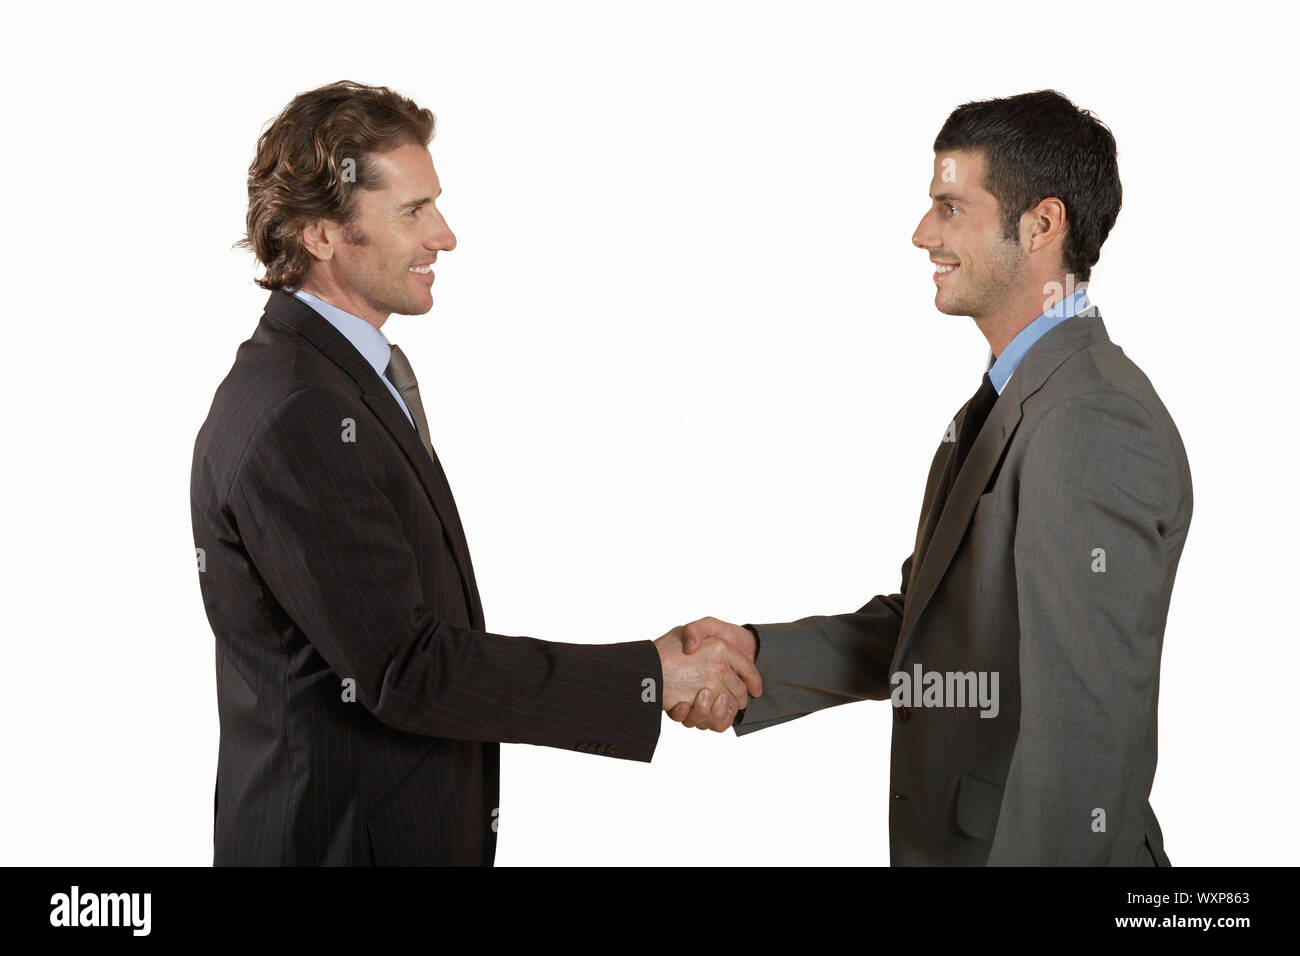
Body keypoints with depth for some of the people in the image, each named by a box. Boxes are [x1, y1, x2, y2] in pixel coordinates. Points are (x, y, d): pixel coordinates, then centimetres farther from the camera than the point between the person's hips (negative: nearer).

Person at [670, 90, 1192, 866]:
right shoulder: (1010, 402, 10)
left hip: (1035, 842, -9)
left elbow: (1086, 723, -26)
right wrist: (756, 654, -3)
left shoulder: (1095, 427, -23)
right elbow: (921, 625, 10)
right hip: (948, 833, 9)